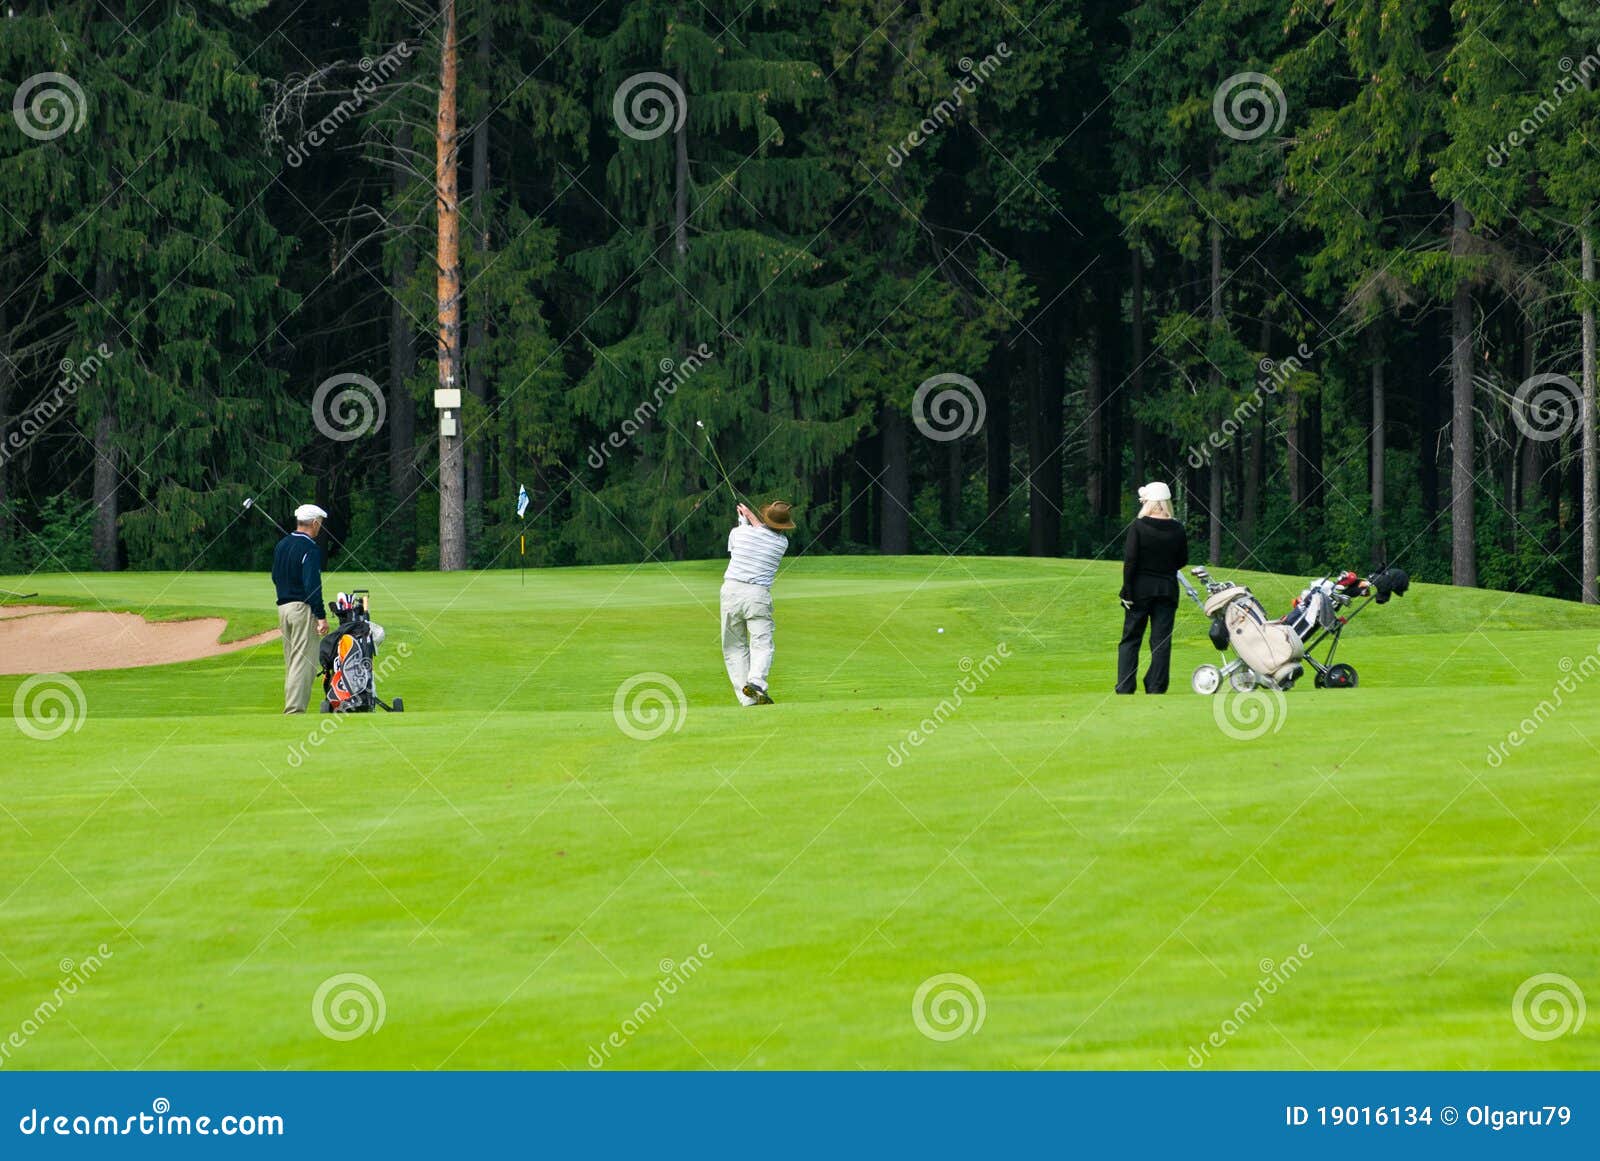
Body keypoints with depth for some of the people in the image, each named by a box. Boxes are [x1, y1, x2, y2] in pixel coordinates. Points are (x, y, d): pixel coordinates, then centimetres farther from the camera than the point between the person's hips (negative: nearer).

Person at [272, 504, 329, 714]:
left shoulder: (281, 545, 12)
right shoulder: (310, 549, -14)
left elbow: (275, 577, 19)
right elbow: (312, 585, -20)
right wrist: (321, 616, -19)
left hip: (283, 607, 8)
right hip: (303, 609, -8)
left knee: (291, 662, 14)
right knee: (304, 662, -8)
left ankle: (290, 708, 16)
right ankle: (295, 710, -13)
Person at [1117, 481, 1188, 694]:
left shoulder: (1138, 527, -11)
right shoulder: (1177, 530, -1)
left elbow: (1130, 561, -13)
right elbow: (1183, 560, 9)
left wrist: (1127, 591, -9)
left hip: (1140, 589, -2)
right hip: (1167, 589, 2)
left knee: (1130, 639, 6)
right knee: (1161, 642, 6)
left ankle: (1124, 688, 1)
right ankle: (1156, 688, 3)